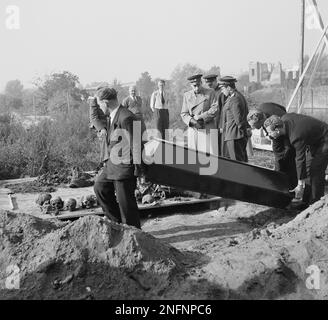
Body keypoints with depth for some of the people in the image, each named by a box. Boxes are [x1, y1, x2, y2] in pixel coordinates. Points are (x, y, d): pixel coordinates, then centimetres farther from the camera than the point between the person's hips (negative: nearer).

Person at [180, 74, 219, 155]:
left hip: (207, 131, -3)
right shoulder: (187, 95, 11)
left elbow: (214, 110, -7)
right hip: (193, 131, 3)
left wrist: (199, 117, -12)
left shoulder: (211, 93, 1)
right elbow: (184, 114, 7)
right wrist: (192, 121, -13)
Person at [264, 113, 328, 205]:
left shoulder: (296, 137, -38)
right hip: (315, 139, 10)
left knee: (316, 171, -13)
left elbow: (300, 160, -31)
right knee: (309, 167, 12)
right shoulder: (284, 118, -15)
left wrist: (300, 186, -22)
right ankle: (309, 199, 21)